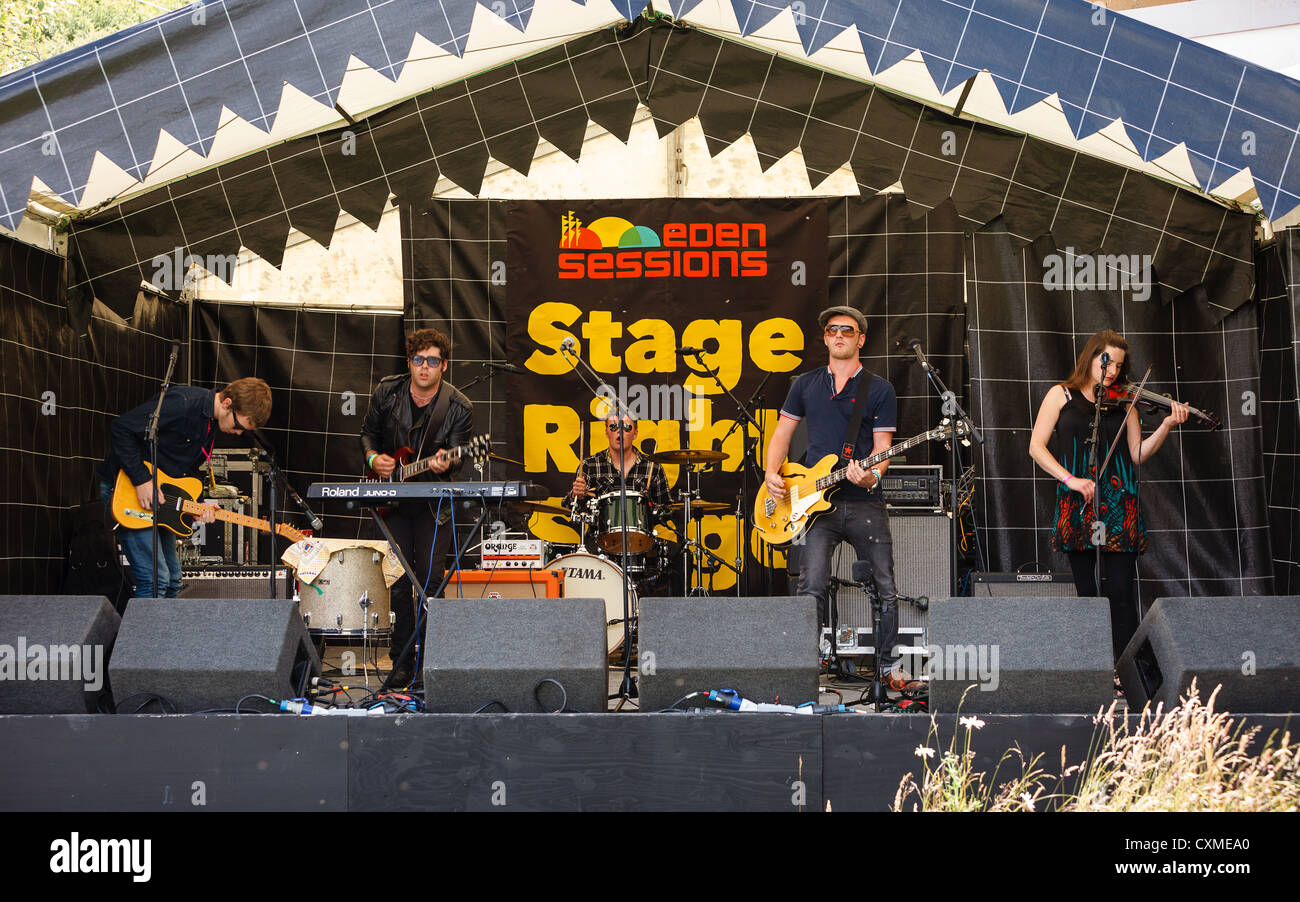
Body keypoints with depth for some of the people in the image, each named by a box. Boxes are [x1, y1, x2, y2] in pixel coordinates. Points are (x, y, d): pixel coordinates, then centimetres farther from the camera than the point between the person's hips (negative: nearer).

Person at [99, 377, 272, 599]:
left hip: (160, 498, 9)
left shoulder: (212, 423, 6)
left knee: (172, 580, 11)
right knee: (155, 579, -15)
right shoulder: (182, 403, -23)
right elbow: (121, 429, -25)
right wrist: (142, 480, -25)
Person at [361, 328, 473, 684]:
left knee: (430, 579, -8)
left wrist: (444, 465, -32)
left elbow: (458, 458, -9)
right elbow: (368, 432, 13)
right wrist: (373, 457, -7)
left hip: (433, 500, -2)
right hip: (391, 497, 2)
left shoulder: (458, 408, -10)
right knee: (399, 580, 1)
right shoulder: (388, 391, -2)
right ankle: (402, 660, 9)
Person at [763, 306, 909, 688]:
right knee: (812, 587, -14)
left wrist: (871, 475, -22)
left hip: (865, 502, 0)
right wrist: (772, 472, 0)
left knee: (885, 589, 3)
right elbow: (782, 433, 17)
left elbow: (882, 446, -1)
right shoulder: (806, 384, 13)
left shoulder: (879, 390, 5)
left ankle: (889, 665, 18)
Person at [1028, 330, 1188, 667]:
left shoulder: (1123, 402, 11)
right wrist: (1070, 479, -11)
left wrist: (1166, 426, -8)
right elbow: (1036, 446, 1)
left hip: (1118, 503, 1)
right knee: (1085, 591, 3)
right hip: (1075, 505, -1)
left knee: (1120, 591, -6)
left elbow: (1137, 454, 6)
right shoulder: (1061, 395, 8)